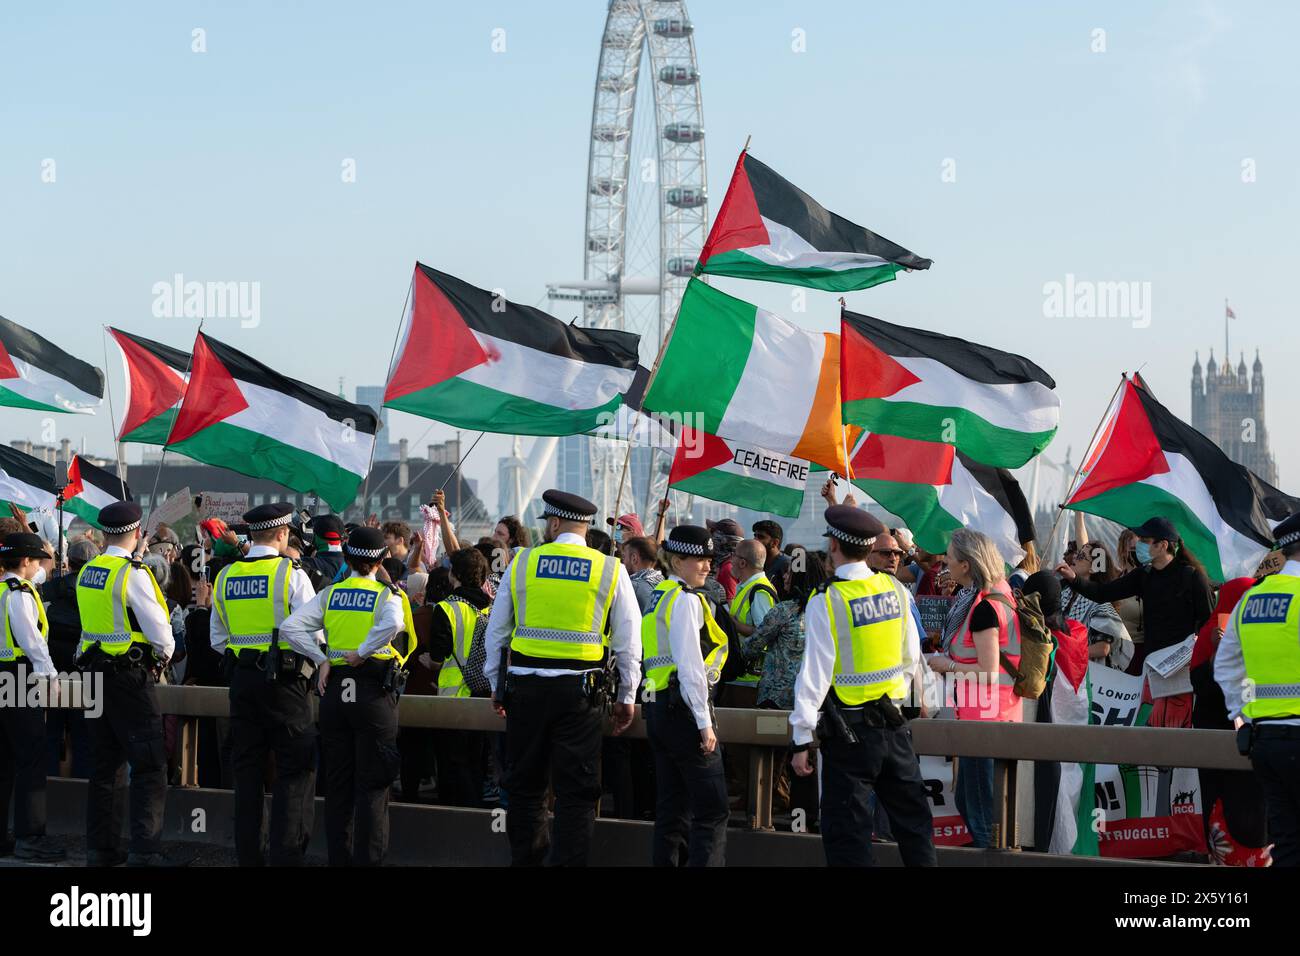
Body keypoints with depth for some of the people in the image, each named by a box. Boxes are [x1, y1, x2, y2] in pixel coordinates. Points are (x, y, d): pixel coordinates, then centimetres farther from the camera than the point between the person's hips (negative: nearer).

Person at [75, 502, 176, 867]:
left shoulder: (87, 572, 8)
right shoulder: (132, 573, -15)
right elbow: (160, 631, -16)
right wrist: (165, 653, 6)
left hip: (96, 669, 8)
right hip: (131, 674, -8)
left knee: (106, 764, 13)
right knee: (150, 767, -5)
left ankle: (100, 848, 16)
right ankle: (145, 851, -11)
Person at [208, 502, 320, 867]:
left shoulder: (225, 577, 6)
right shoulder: (291, 573, -10)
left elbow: (218, 640, 11)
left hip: (242, 680, 5)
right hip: (286, 678, -5)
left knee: (247, 769, 10)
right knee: (295, 769, 0)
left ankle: (247, 854, 11)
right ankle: (286, 853, -6)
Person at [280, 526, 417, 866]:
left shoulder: (330, 594, 6)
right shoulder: (387, 594, -3)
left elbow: (290, 626, -4)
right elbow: (392, 624, -26)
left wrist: (321, 660, -1)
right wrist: (362, 653, -15)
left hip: (334, 692, 4)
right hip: (374, 696, -4)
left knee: (337, 784, 11)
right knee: (372, 787, 0)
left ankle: (338, 858, 14)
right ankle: (367, 858, -3)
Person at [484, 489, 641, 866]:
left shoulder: (521, 563, 3)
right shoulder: (611, 570, 0)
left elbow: (496, 632, 8)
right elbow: (629, 641, 2)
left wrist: (496, 686, 18)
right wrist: (626, 697, 10)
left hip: (524, 687, 1)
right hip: (580, 691, -1)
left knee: (525, 783, 12)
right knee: (576, 790, 3)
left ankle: (526, 858, 16)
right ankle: (568, 860, 0)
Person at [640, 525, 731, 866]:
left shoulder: (659, 595, 16)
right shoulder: (686, 601, -12)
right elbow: (691, 666, -19)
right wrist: (704, 723, -17)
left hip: (658, 707, 10)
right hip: (684, 707, -10)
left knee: (672, 806, 13)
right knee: (712, 810, -9)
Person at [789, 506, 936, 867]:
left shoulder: (826, 602, -14)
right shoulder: (895, 590, 1)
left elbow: (815, 675, -15)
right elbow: (911, 657, 9)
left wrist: (801, 740, -11)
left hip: (849, 729, -5)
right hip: (894, 722, 5)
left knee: (846, 830, 1)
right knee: (912, 821, 14)